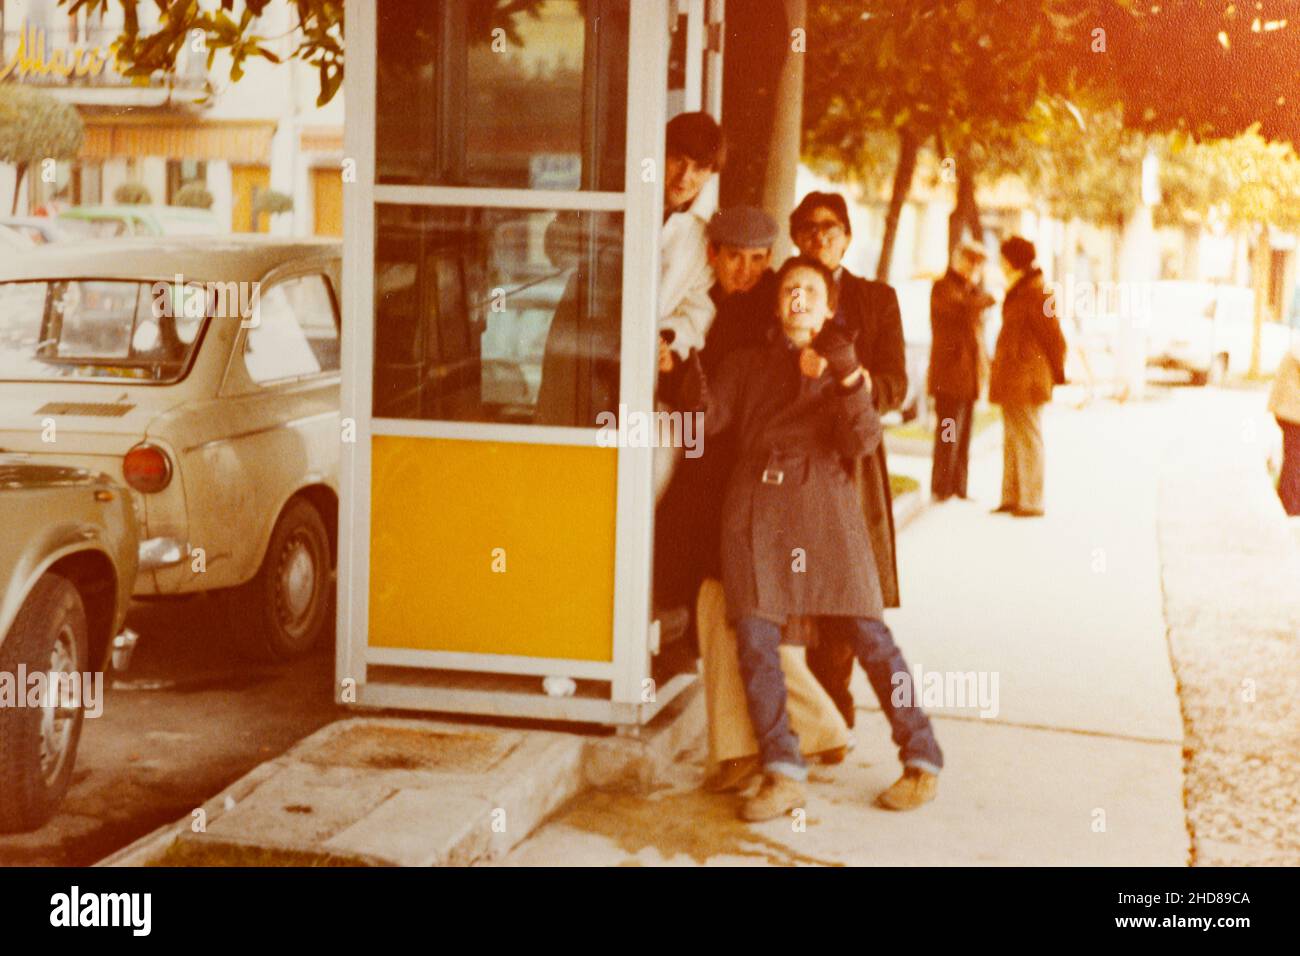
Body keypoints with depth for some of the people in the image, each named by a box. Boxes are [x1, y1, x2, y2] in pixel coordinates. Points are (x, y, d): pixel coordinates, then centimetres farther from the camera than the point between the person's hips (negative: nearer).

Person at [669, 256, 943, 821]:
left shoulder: (844, 369, 15)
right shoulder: (747, 366, 19)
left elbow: (862, 442, -1)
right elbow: (706, 417, 5)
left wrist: (848, 376, -14)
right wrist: (690, 365, -9)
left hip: (823, 509, -2)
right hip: (756, 511, 2)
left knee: (866, 634, -6)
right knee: (754, 638, -8)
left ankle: (922, 760, 5)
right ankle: (783, 774, -3)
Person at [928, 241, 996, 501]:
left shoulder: (971, 289, 23)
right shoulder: (943, 287, -4)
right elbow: (963, 307, -23)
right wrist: (990, 297, -12)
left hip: (969, 376, 8)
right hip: (949, 374, -8)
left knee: (963, 437, 7)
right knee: (949, 435, -10)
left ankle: (958, 490, 10)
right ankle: (940, 489, -7)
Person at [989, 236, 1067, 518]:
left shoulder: (1036, 294, -15)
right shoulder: (1019, 291, 15)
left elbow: (1054, 337, -11)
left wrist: (1057, 375, 0)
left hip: (1025, 380, -10)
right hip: (1011, 379, 10)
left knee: (1027, 439, -6)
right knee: (1012, 440, 13)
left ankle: (1032, 501, -2)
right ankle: (1012, 497, 20)